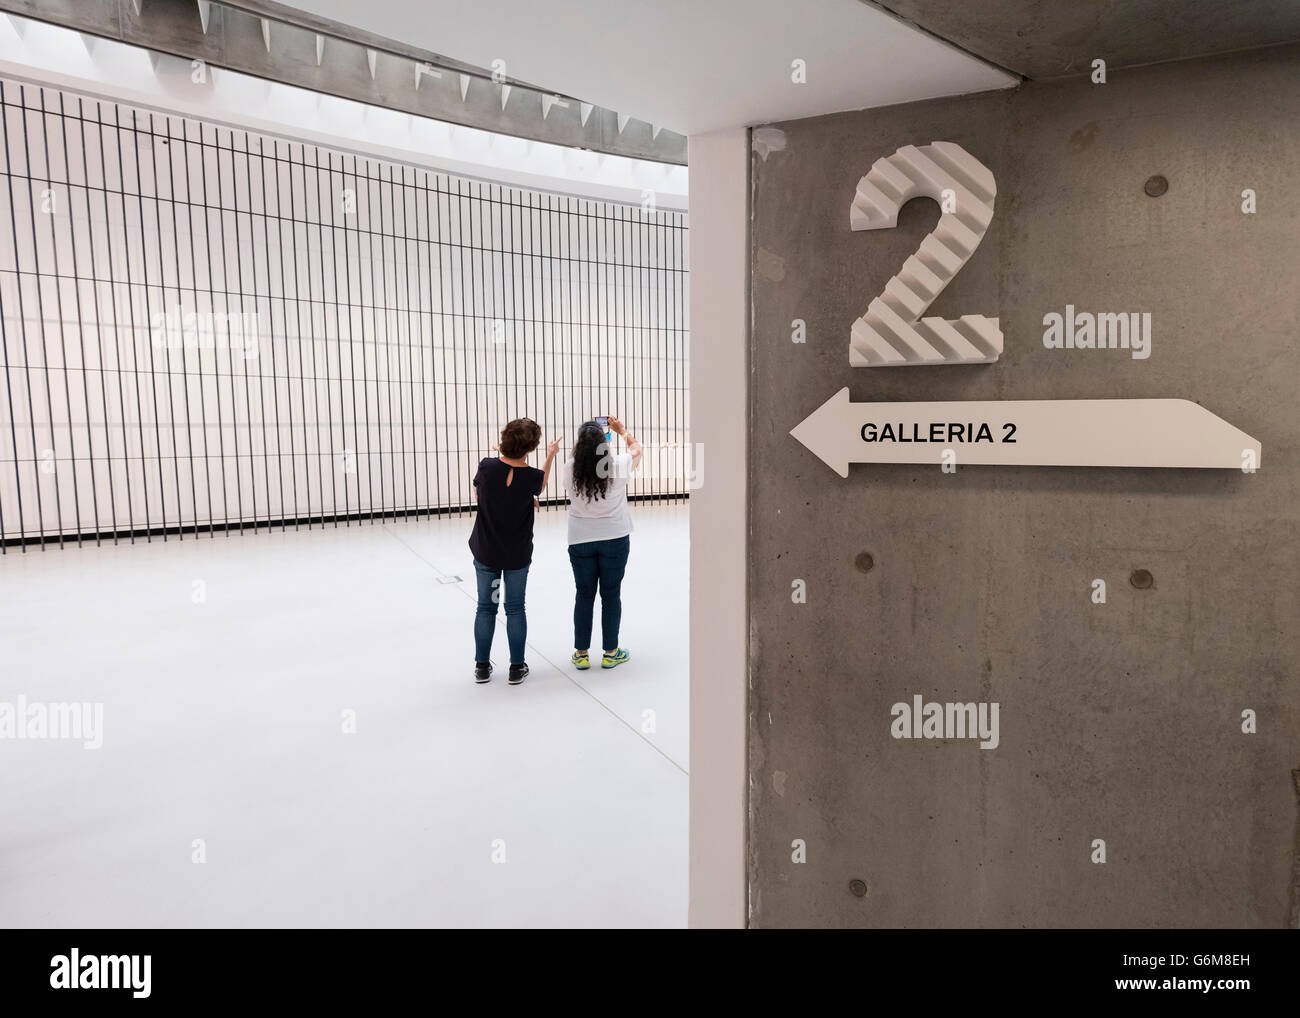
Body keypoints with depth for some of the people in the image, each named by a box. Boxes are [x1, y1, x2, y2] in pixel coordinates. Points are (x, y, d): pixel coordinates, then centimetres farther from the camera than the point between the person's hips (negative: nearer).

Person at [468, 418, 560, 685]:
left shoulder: (487, 465, -17)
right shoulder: (532, 475, -18)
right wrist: (550, 457, 12)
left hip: (485, 551, 1)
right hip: (518, 554, -1)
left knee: (486, 607, 14)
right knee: (515, 608, 12)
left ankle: (482, 666, 23)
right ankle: (517, 667, 18)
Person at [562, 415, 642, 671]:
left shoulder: (569, 469, -11)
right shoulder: (618, 466, -13)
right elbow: (637, 449, 9)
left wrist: (584, 439, 25)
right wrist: (622, 430, 25)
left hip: (580, 541, 1)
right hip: (615, 539, -1)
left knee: (584, 595, 12)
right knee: (611, 595, 10)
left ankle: (581, 654, 19)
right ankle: (610, 652, 19)